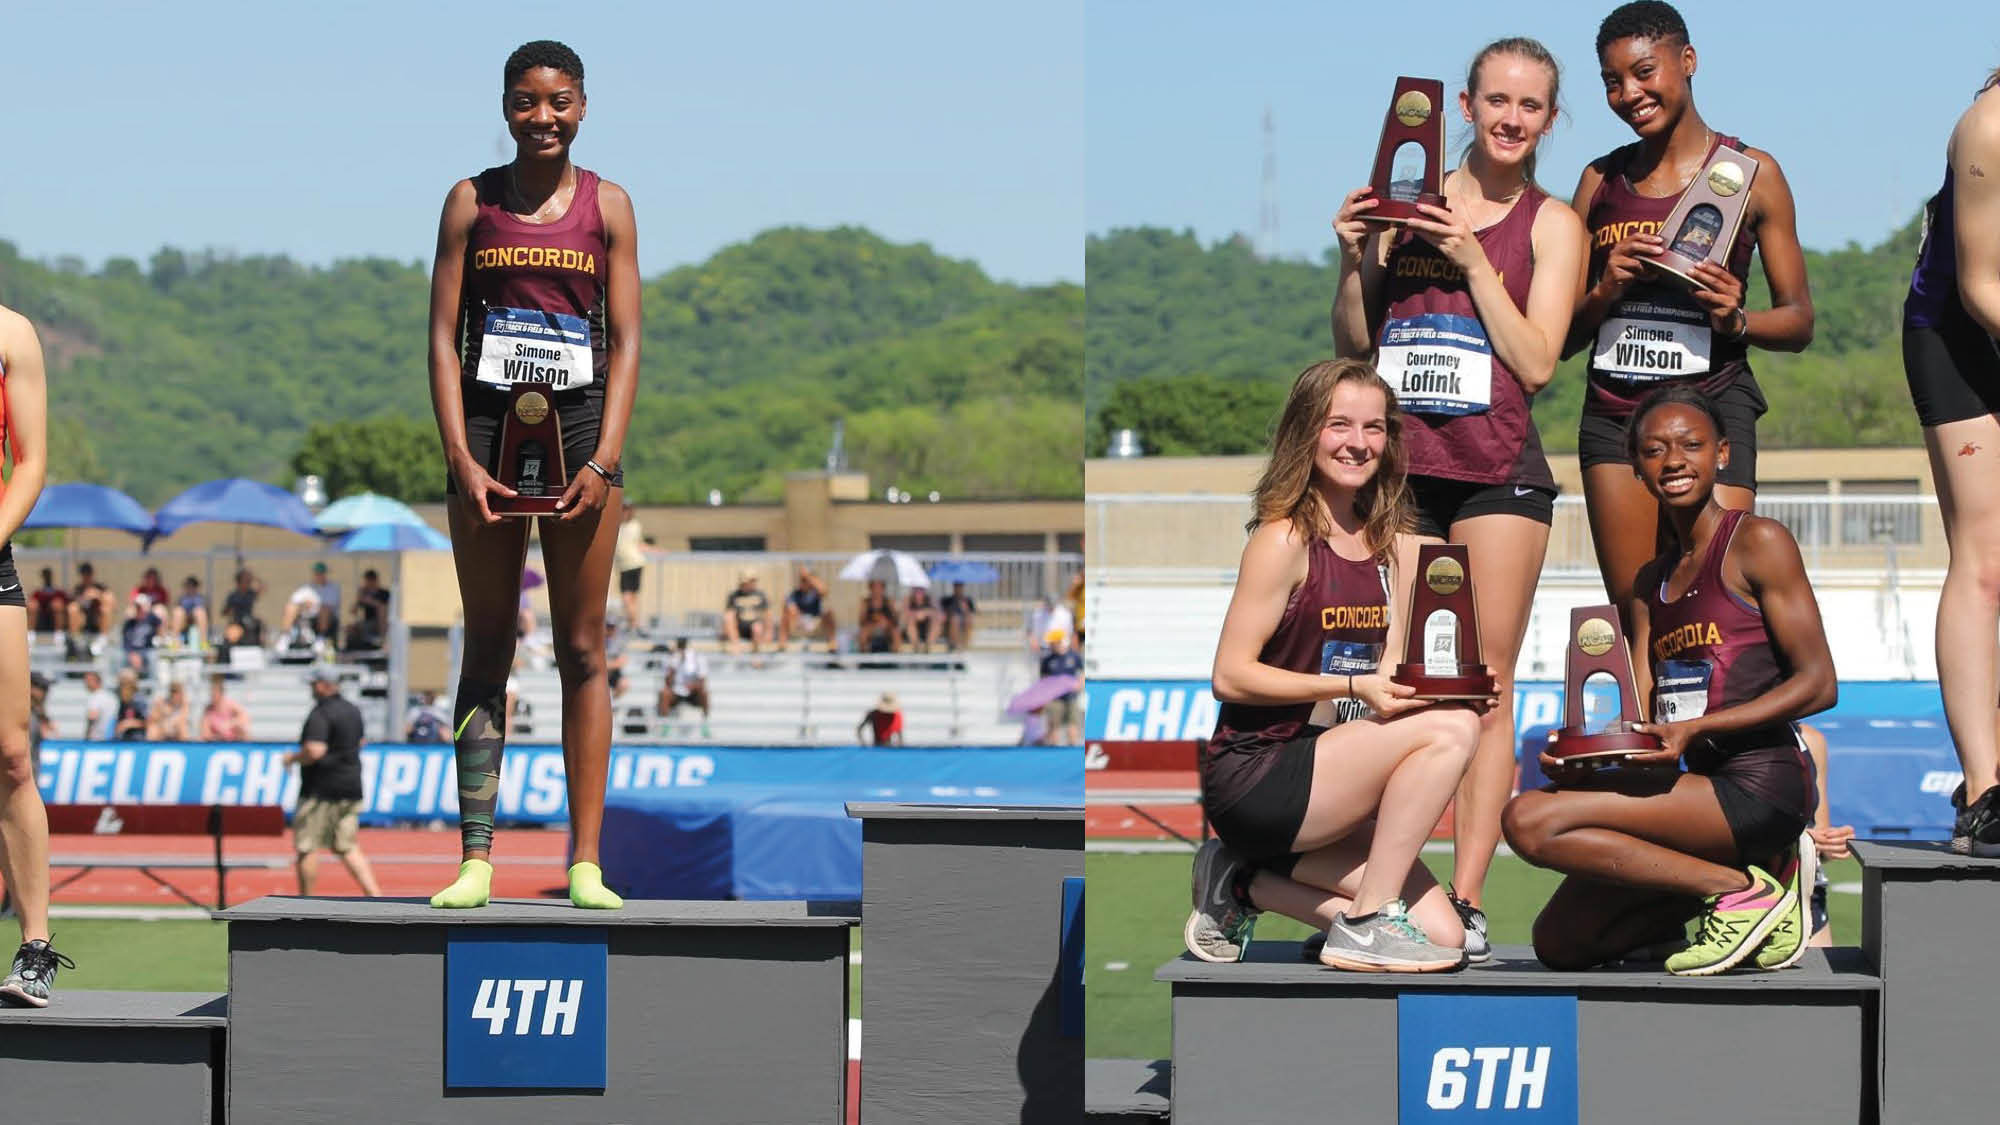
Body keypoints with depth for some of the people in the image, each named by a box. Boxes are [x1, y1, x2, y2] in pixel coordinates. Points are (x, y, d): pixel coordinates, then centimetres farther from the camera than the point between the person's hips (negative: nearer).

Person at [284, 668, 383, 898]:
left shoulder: (320, 714, -15)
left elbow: (315, 751, -25)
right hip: (351, 788, 8)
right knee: (347, 848, 10)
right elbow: (360, 743, 26)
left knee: (306, 846, 1)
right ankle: (375, 895, -2)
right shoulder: (353, 711, 12)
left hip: (322, 789, -8)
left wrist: (293, 758, -8)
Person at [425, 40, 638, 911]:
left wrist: (603, 462, -9)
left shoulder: (607, 206, 6)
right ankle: (476, 859, 2)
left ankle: (585, 863, 1)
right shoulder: (471, 202, 6)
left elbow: (625, 343, 2)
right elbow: (443, 338, 2)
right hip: (487, 423, 0)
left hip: (580, 425, 0)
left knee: (582, 652, 1)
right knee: (486, 650, 2)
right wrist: (461, 460, -9)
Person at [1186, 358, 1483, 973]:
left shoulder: (1391, 545, 11)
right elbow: (1230, 675, -15)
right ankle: (1367, 923, -15)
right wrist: (1354, 687, -22)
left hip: (1328, 776, 8)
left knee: (1442, 937, -5)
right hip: (1252, 778, -8)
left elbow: (1389, 677, 14)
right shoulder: (1285, 539, -11)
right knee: (1450, 729, -24)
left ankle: (1246, 882, 11)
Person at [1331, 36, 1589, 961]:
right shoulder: (1406, 204, 10)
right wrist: (1353, 259, -3)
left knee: (1488, 688, -3)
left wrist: (1471, 258, -10)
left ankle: (1466, 901, -4)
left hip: (1496, 470, -2)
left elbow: (1536, 362, -5)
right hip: (1399, 466, 2)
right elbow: (1352, 348, 14)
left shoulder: (1551, 224, 5)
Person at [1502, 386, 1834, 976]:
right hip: (1705, 783, 9)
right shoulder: (1651, 583, 19)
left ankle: (1743, 890, -10)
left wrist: (1695, 728, -20)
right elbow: (1638, 717, 13)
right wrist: (1580, 757, -10)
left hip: (1759, 785, -9)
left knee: (1532, 820, -19)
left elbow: (1818, 684, -10)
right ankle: (1768, 866, 9)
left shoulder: (1758, 541, -3)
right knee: (1560, 941, 7)